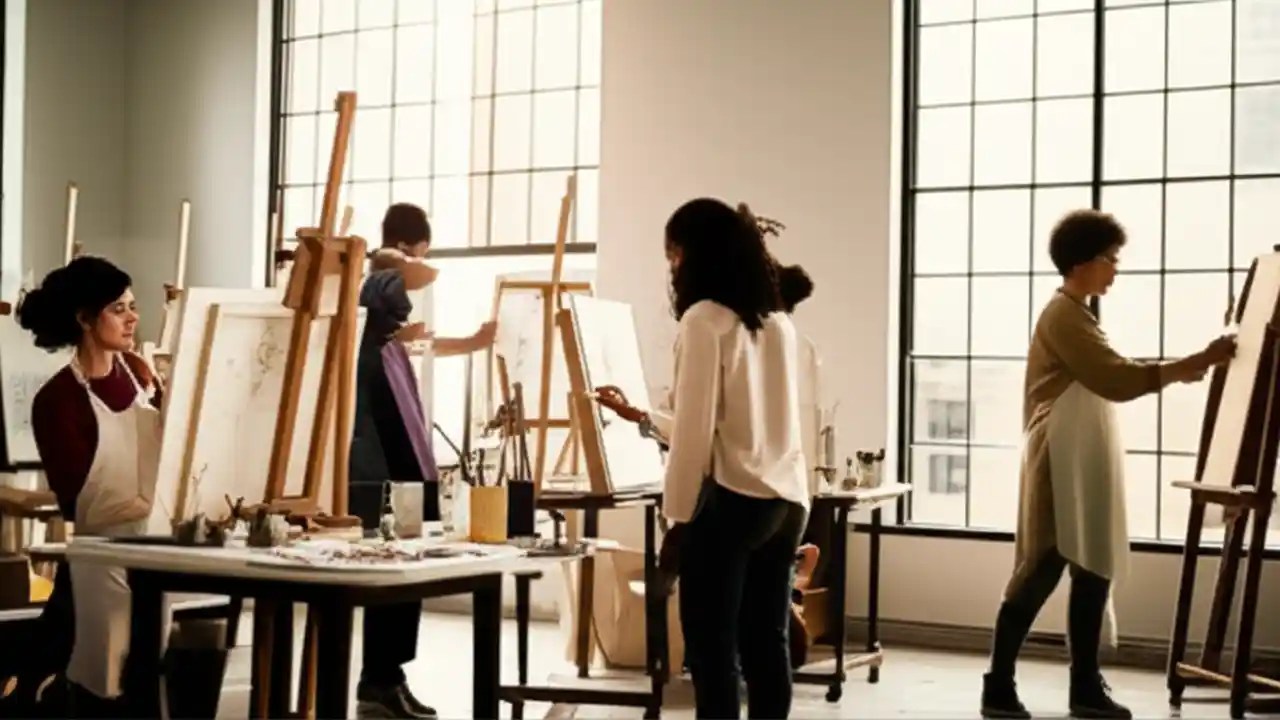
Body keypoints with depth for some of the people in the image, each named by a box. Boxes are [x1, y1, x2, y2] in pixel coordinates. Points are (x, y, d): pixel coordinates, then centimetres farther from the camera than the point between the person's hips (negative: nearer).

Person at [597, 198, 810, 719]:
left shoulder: (704, 319, -6)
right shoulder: (778, 322, 16)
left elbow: (697, 431, -10)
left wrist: (678, 520, -5)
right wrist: (640, 416, 32)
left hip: (729, 500, -7)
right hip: (786, 502, 7)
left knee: (712, 653, -2)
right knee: (766, 648, 9)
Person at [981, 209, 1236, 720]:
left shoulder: (1077, 315, 20)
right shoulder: (1064, 315, -13)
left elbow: (1108, 377, 21)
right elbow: (1116, 380, -22)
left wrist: (1176, 372, 12)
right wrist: (1195, 363, -23)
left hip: (1085, 469, 10)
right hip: (1061, 468, -10)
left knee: (1092, 572, 8)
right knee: (1039, 574, -8)